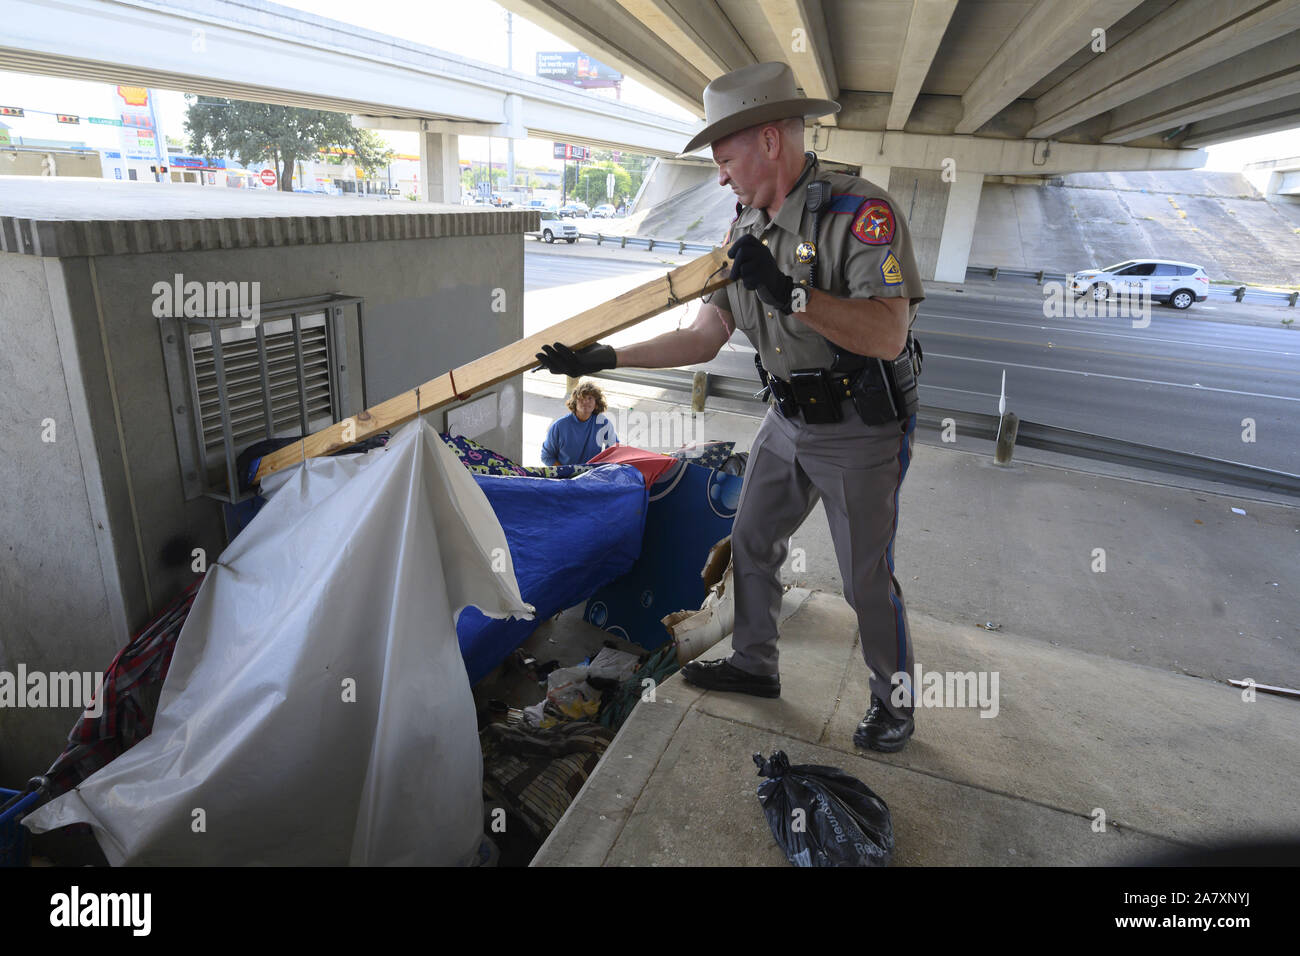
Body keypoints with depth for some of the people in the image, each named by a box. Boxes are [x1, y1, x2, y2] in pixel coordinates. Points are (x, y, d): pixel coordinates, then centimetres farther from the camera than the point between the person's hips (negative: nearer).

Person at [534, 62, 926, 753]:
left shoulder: (861, 211, -19)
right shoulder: (745, 230, 3)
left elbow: (887, 337, -28)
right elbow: (704, 337, 4)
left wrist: (788, 291, -35)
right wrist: (603, 359, -2)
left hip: (860, 430, -7)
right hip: (788, 419, 7)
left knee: (867, 577, 4)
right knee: (751, 543, 16)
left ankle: (893, 701, 29)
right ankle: (753, 665, 38)